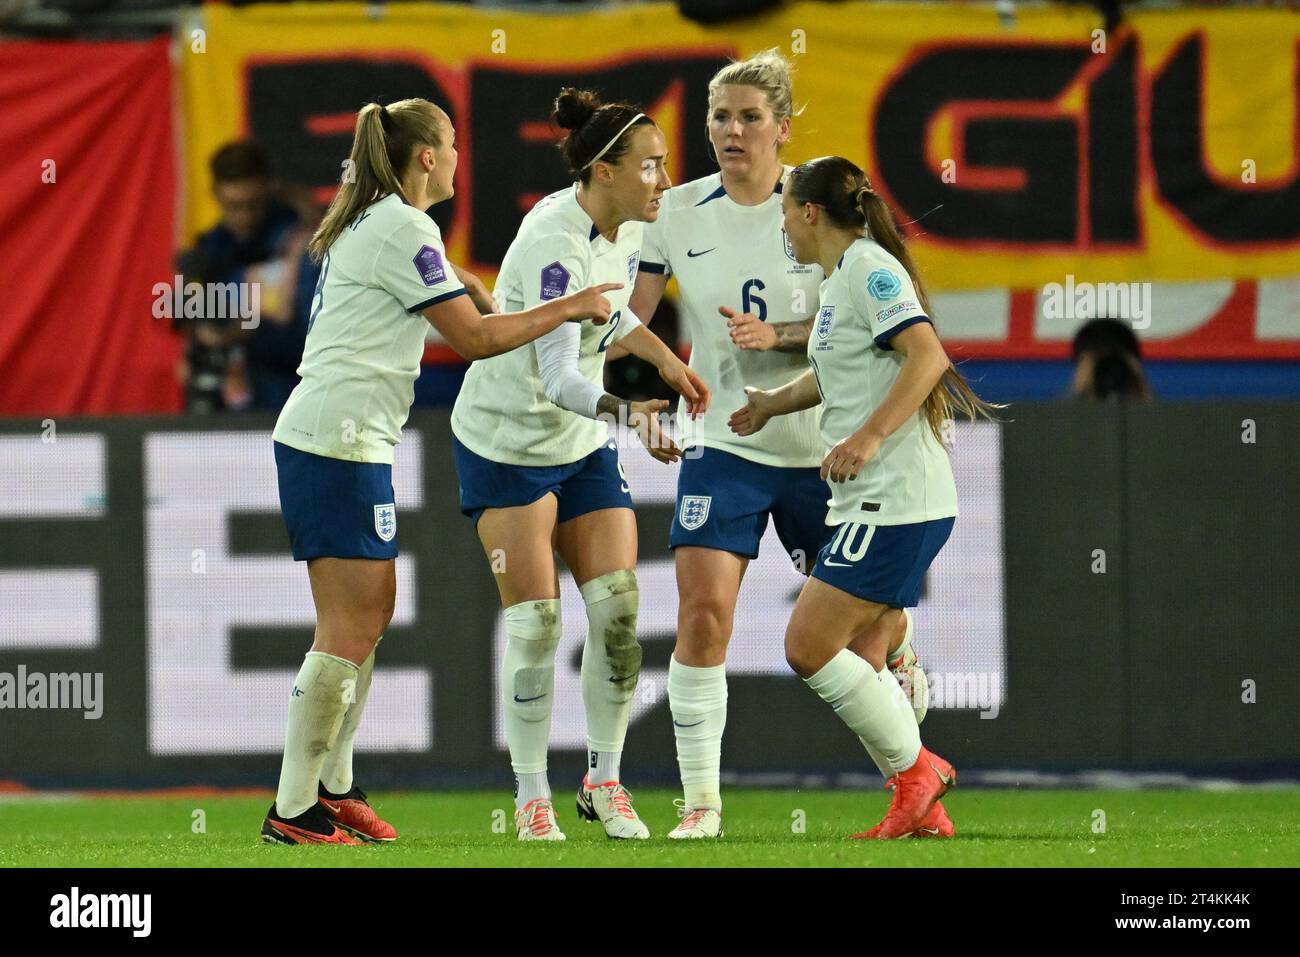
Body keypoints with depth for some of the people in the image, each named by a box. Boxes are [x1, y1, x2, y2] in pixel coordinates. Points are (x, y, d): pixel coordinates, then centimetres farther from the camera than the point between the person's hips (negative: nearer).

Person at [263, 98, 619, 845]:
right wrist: (567, 308, -3)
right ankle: (293, 812, -8)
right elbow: (475, 338, -12)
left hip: (319, 437, 10)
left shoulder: (369, 224, 17)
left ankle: (334, 786, 20)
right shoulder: (405, 230, -13)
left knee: (372, 611, 15)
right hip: (342, 441, -10)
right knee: (351, 628, -9)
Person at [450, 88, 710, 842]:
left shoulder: (625, 228, -3)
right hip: (506, 443, -7)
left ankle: (605, 781, 8)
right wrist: (627, 412, -49)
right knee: (536, 621, -8)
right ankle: (532, 798, 3)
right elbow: (557, 376, -35)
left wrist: (663, 357, 7)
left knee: (617, 610, -3)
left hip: (584, 443, 7)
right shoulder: (554, 246, -29)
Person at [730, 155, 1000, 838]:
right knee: (860, 665, 7)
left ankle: (916, 769, -3)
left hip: (895, 500, -10)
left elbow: (928, 356, -24)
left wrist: (869, 436, -29)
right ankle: (924, 809, 8)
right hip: (872, 502, 10)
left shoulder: (870, 268, -11)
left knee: (809, 646, -11)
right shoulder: (838, 279, 18)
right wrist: (772, 403, 43)